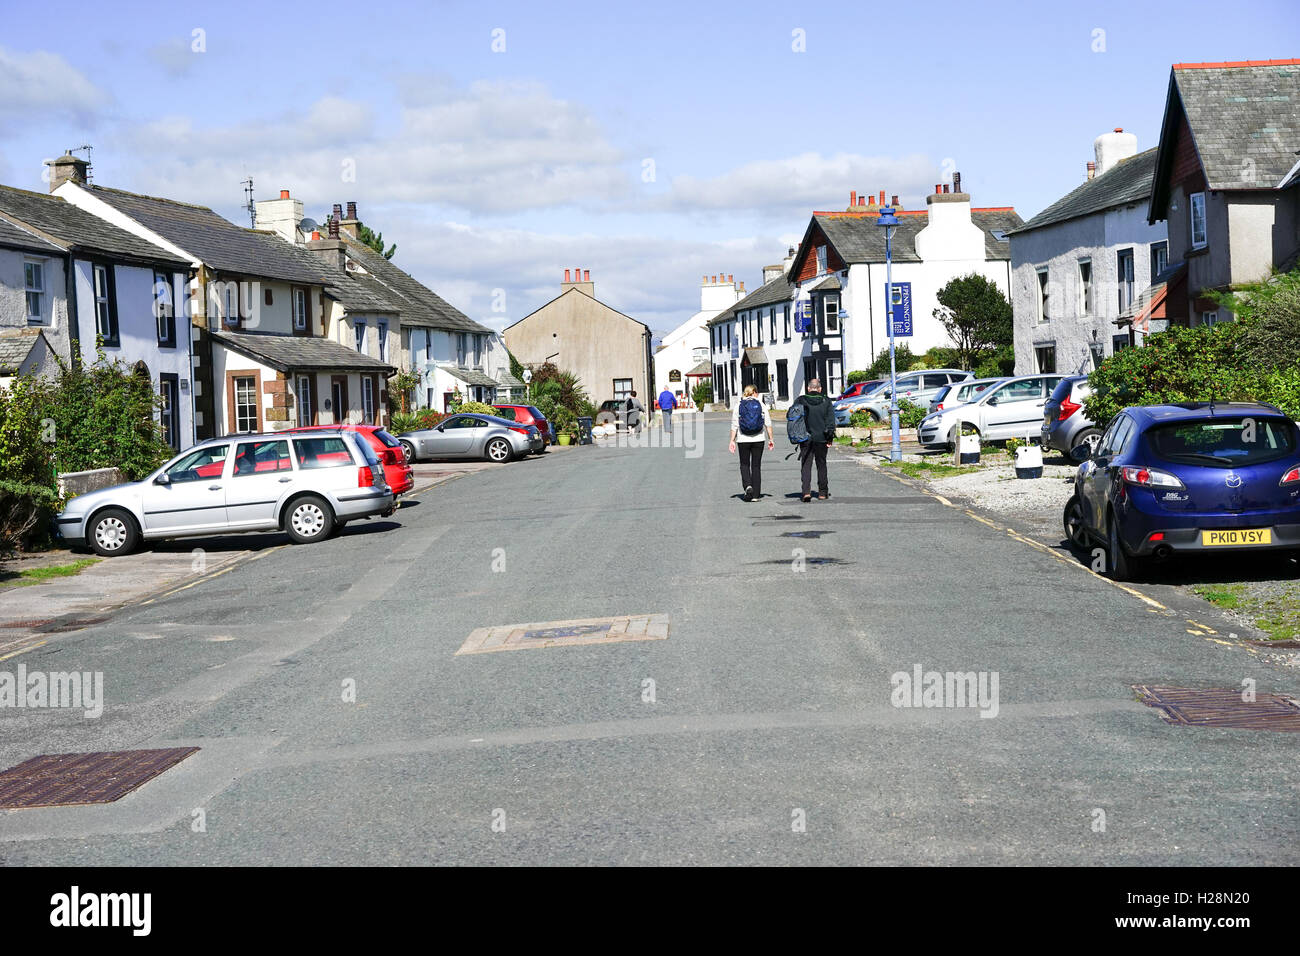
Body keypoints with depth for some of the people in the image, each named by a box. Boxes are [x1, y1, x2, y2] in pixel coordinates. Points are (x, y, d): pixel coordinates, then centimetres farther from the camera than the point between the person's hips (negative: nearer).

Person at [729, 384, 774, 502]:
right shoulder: (761, 405, 2)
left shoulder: (738, 405, 0)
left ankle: (747, 486, -11)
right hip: (758, 439, 1)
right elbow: (768, 424, 0)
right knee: (756, 466, 8)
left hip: (743, 439, -1)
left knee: (744, 464, 13)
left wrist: (732, 441, 1)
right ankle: (755, 495, 6)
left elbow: (734, 425, -2)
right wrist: (770, 439, 5)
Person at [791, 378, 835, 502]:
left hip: (805, 439, -1)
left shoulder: (800, 401, -2)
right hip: (821, 439, 1)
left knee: (806, 466, 1)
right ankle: (823, 492, 20)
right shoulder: (826, 402, 0)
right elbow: (831, 421, -2)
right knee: (821, 465, 13)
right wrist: (830, 438, 1)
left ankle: (806, 491, -14)